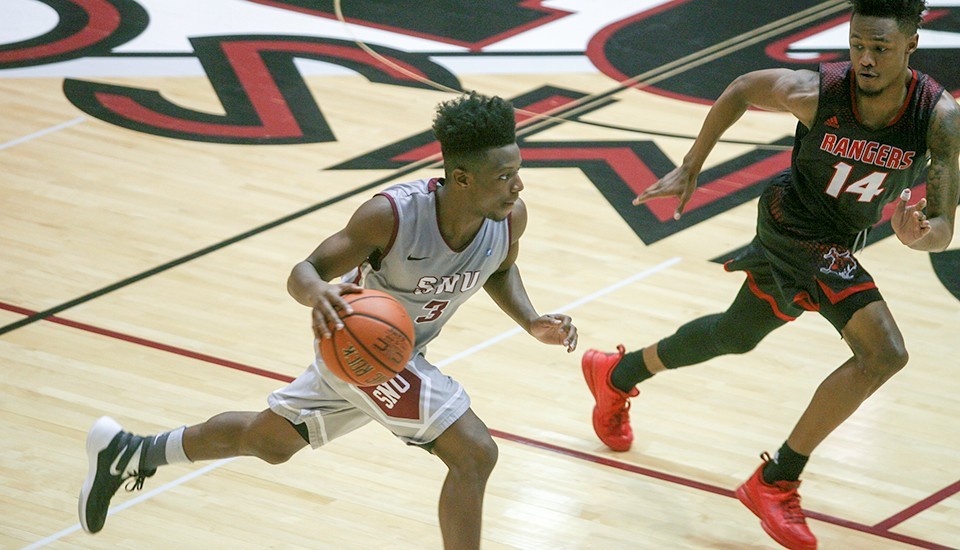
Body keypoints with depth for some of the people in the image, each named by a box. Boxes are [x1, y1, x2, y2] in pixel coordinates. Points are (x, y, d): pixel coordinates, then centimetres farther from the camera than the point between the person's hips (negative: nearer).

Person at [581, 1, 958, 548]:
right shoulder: (816, 92, -29)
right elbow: (742, 89, -7)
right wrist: (690, 168, -1)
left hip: (837, 243, 5)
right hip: (800, 230, -5)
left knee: (736, 334, 25)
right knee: (883, 354, -20)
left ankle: (618, 374, 50)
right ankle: (776, 482, -9)